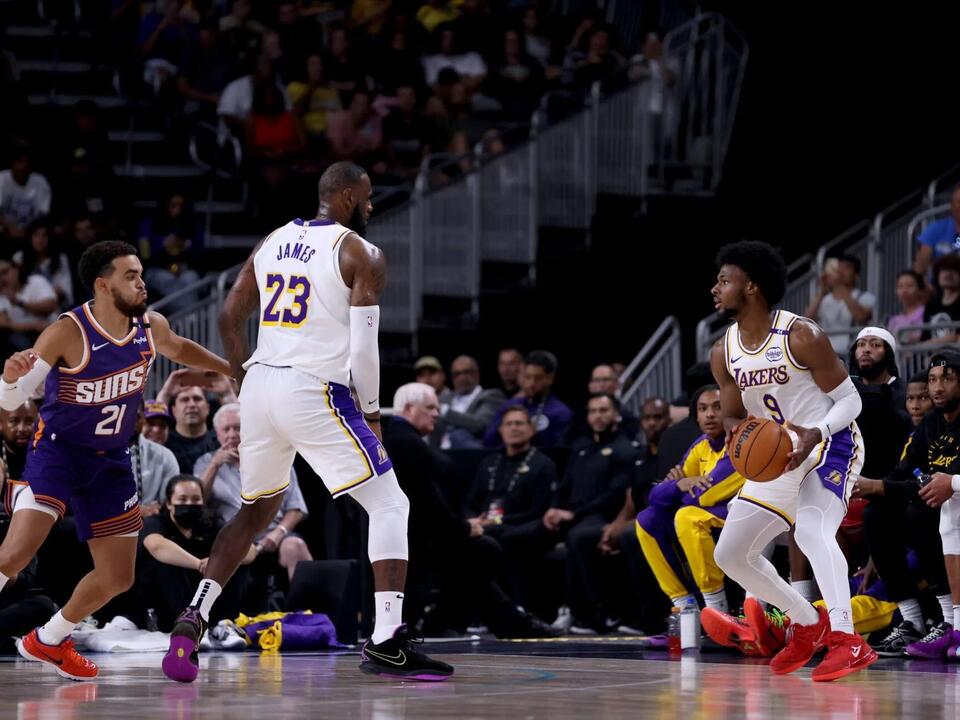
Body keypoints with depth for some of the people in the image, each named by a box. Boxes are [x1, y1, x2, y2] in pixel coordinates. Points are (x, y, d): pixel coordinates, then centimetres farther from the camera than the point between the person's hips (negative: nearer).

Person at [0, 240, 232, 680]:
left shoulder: (151, 327, -5)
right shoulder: (68, 333, -22)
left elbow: (177, 349, 22)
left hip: (111, 461, 6)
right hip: (59, 449, -6)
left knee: (118, 578, 9)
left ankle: (48, 642, 30)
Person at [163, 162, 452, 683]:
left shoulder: (270, 244, 14)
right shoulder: (361, 255, -4)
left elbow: (229, 318, 16)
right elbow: (363, 348, -10)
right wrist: (372, 413, 2)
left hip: (260, 387, 6)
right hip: (315, 394, -6)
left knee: (255, 513, 24)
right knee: (389, 506, 2)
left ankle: (191, 621, 11)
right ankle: (387, 642, -9)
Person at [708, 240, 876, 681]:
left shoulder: (801, 336, -18)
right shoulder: (724, 354, 1)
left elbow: (850, 400, -14)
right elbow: (733, 416, 11)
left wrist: (815, 434, -33)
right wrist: (736, 433, -15)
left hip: (830, 445, -8)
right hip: (774, 458, 8)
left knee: (812, 530, -34)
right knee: (729, 554, 6)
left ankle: (847, 641, -40)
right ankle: (807, 624, 23)